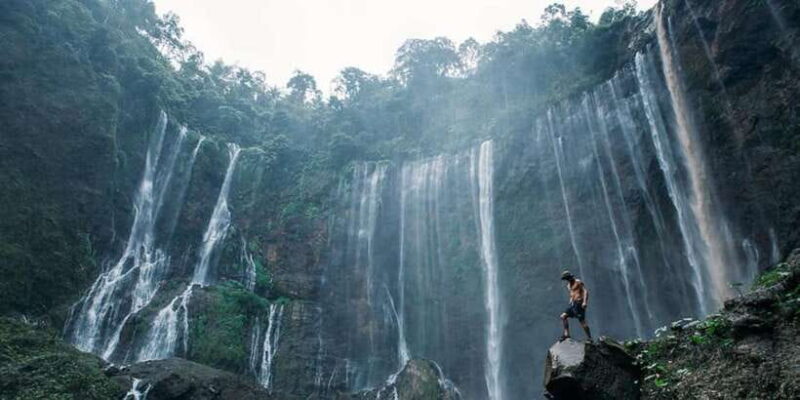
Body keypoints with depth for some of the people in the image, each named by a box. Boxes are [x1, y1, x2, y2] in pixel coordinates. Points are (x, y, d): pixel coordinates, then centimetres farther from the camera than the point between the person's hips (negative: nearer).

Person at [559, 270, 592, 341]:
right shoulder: (568, 285, 20)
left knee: (582, 321, -10)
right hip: (573, 303, 8)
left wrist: (584, 302, -24)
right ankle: (566, 334, -1)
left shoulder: (578, 282, -5)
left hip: (579, 303, -8)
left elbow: (586, 291, -14)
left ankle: (590, 338, -1)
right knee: (563, 316, -2)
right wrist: (570, 303, 17)